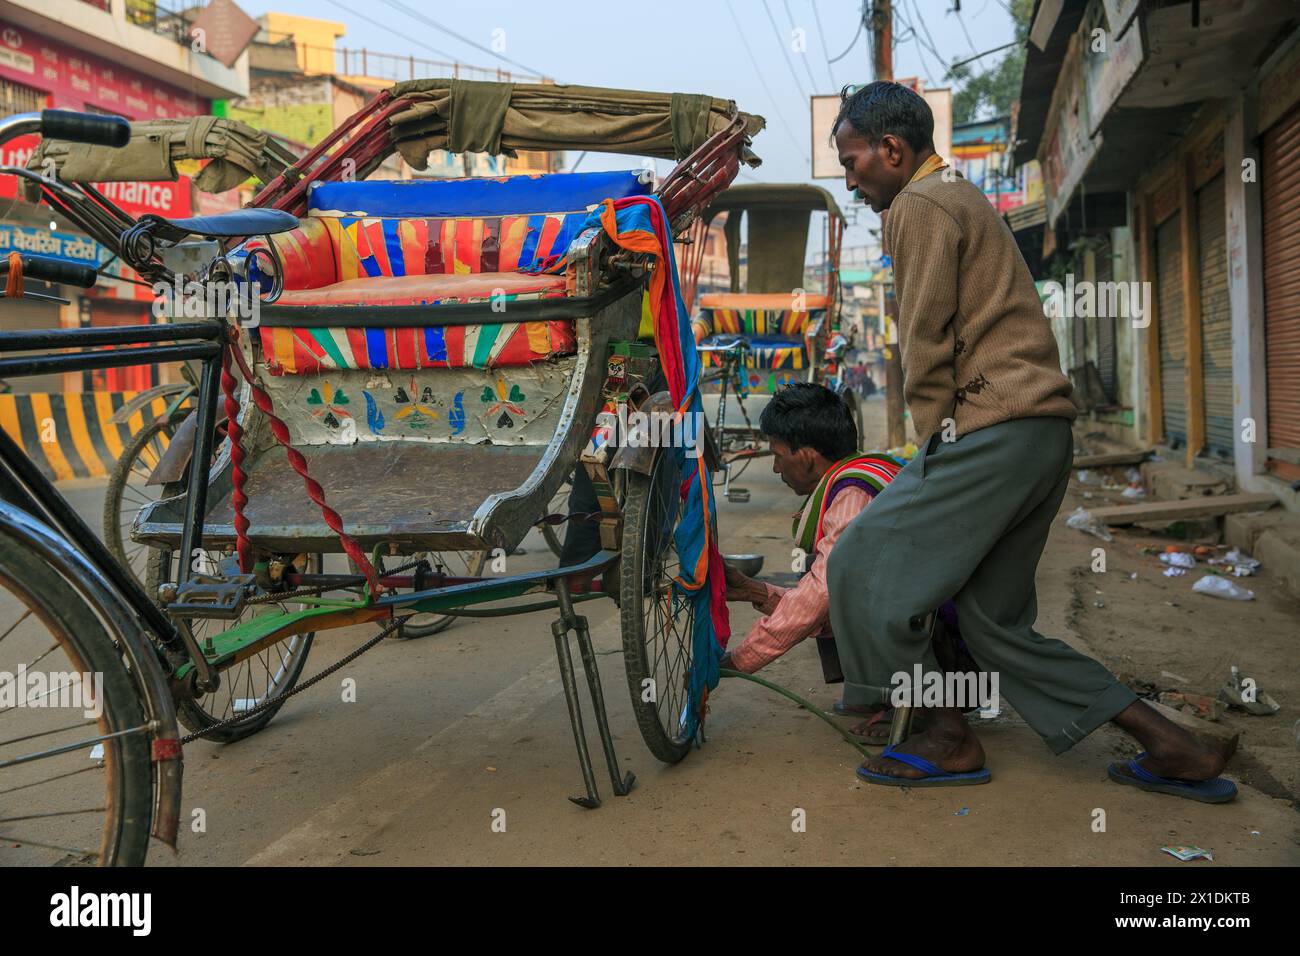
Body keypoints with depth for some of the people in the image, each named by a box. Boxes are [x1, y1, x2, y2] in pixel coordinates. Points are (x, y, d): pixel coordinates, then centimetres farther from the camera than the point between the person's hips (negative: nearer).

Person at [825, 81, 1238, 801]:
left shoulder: (919, 204, -4)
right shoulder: (961, 199, 28)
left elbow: (926, 343, -11)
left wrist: (935, 442, -2)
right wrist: (941, 451, 18)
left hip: (993, 429, -10)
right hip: (1044, 428, 10)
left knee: (862, 567, -2)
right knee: (997, 621, 12)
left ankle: (950, 741, 7)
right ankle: (1176, 751, 13)